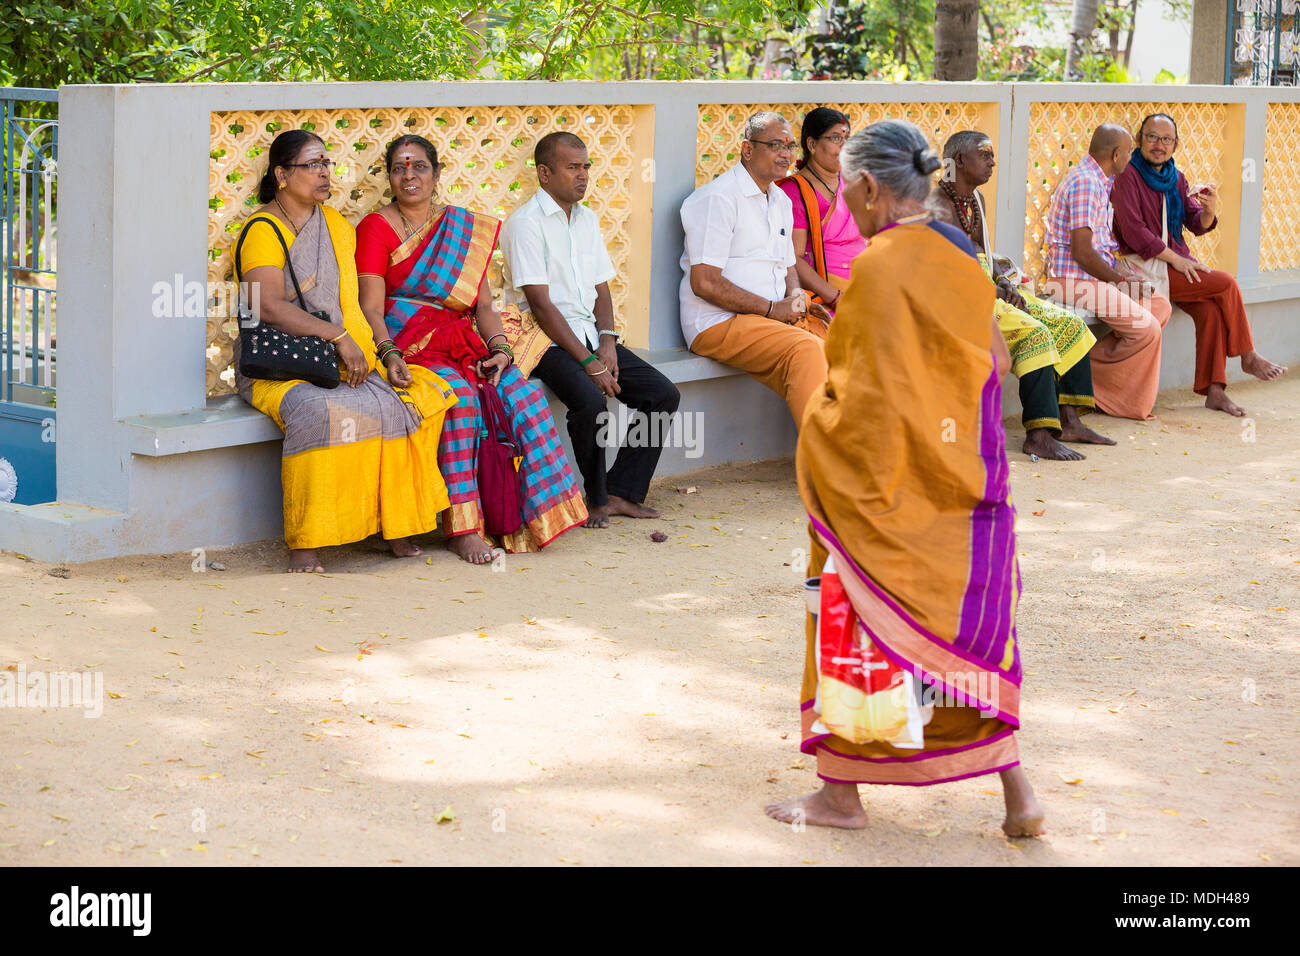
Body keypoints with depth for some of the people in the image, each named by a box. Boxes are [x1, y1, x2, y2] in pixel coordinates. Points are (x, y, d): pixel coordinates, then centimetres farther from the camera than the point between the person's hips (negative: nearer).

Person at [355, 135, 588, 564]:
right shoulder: (376, 228, 2)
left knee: (522, 393, -22)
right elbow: (371, 309, -7)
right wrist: (390, 356, -25)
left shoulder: (464, 228, 16)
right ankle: (462, 529, -31)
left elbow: (484, 305, 11)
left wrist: (500, 349, -7)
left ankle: (530, 514, -16)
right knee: (460, 397, -33)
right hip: (410, 348, -4)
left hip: (462, 346, 5)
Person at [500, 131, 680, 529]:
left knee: (663, 394, -7)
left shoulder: (587, 219, 15)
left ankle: (620, 492, -4)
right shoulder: (526, 224, -10)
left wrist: (607, 341, -2)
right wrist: (587, 362, -20)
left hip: (589, 335, 8)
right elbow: (540, 303, -16)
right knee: (590, 400, -32)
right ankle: (596, 499, -12)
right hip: (546, 340, -8)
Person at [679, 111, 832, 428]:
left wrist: (797, 296, 5)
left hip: (780, 316, 9)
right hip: (719, 324, -8)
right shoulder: (718, 198, -10)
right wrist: (772, 309, -14)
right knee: (804, 348, -31)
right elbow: (704, 283, -16)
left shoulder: (781, 201, 19)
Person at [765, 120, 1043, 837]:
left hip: (887, 482, -8)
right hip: (964, 474, 8)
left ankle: (841, 793, 15)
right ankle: (1015, 792, 14)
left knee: (856, 623, 6)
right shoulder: (957, 254, 6)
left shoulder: (878, 268, -18)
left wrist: (815, 428, -3)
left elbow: (863, 397, -20)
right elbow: (992, 363, 12)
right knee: (969, 626, 14)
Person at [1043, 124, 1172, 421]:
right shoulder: (1085, 183, -17)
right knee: (1147, 329, -18)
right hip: (1074, 281, -11)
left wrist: (1124, 273, 6)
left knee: (1160, 306, 8)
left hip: (1096, 276, 11)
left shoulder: (1099, 182, 16)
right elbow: (1082, 253, -22)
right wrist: (1120, 280, -11)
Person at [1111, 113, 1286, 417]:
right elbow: (1134, 232, -16)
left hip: (1176, 262, 7)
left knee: (1211, 309, -20)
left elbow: (1197, 225, 11)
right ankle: (1248, 357, -1)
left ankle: (1213, 389, -20)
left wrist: (1209, 211, -13)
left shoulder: (1175, 178, 14)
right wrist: (1176, 260, -16)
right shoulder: (1128, 176, -8)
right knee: (1227, 284, -17)